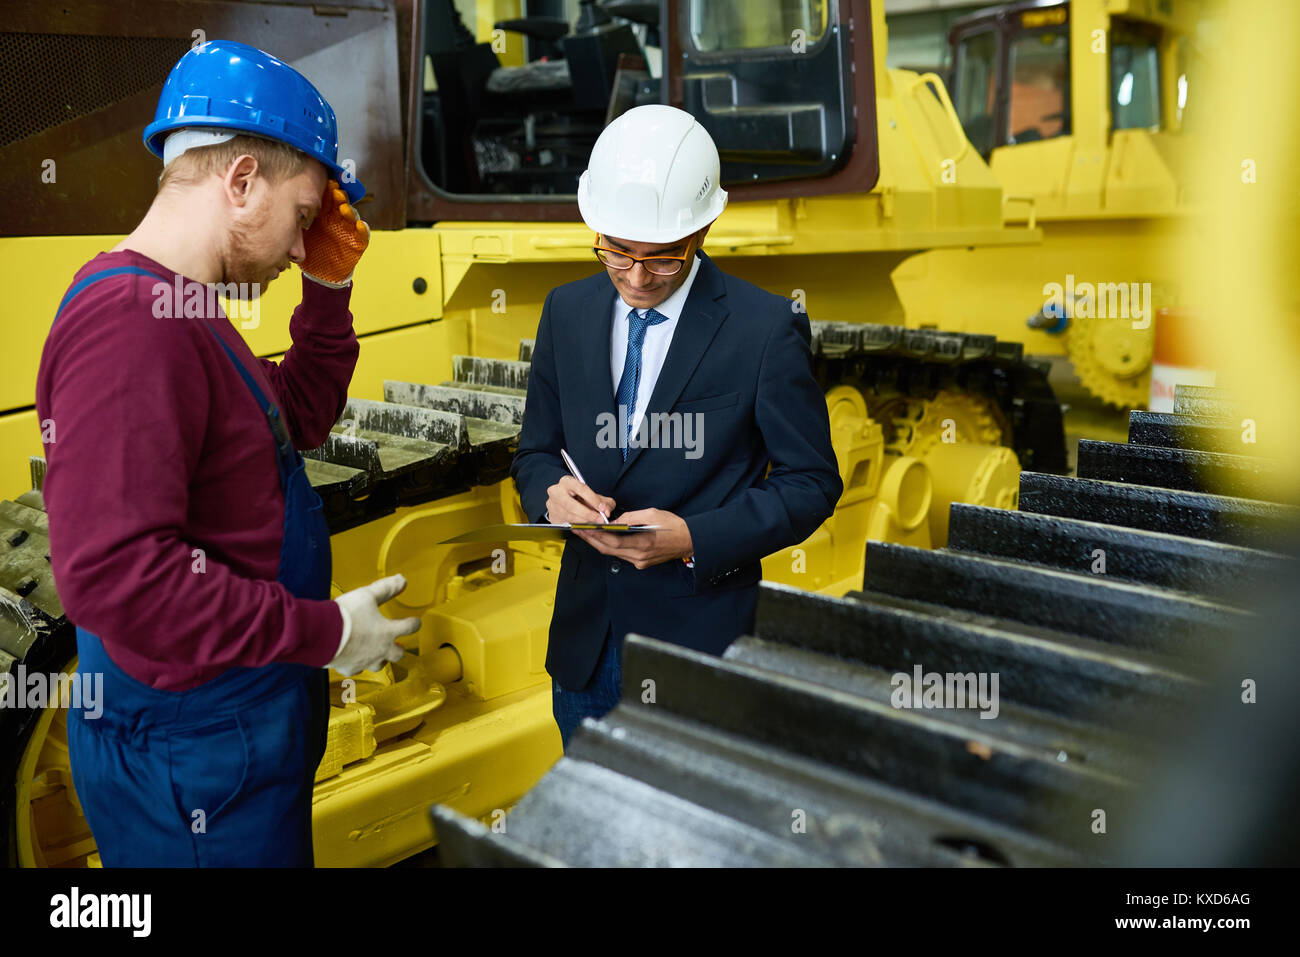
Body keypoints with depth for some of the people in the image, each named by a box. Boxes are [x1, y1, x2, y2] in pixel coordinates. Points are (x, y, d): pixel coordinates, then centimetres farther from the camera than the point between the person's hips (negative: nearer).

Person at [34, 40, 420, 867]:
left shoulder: (177, 308, 8)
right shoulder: (128, 321, -26)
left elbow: (300, 419, 18)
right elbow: (114, 573, -32)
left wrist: (328, 290, 4)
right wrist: (324, 632, -24)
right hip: (193, 759, -10)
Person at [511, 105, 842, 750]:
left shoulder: (766, 329, -12)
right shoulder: (567, 312, 3)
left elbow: (811, 483, -8)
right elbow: (535, 451, 10)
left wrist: (693, 538, -21)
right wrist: (552, 491, -13)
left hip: (699, 638, -4)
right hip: (584, 640, 5)